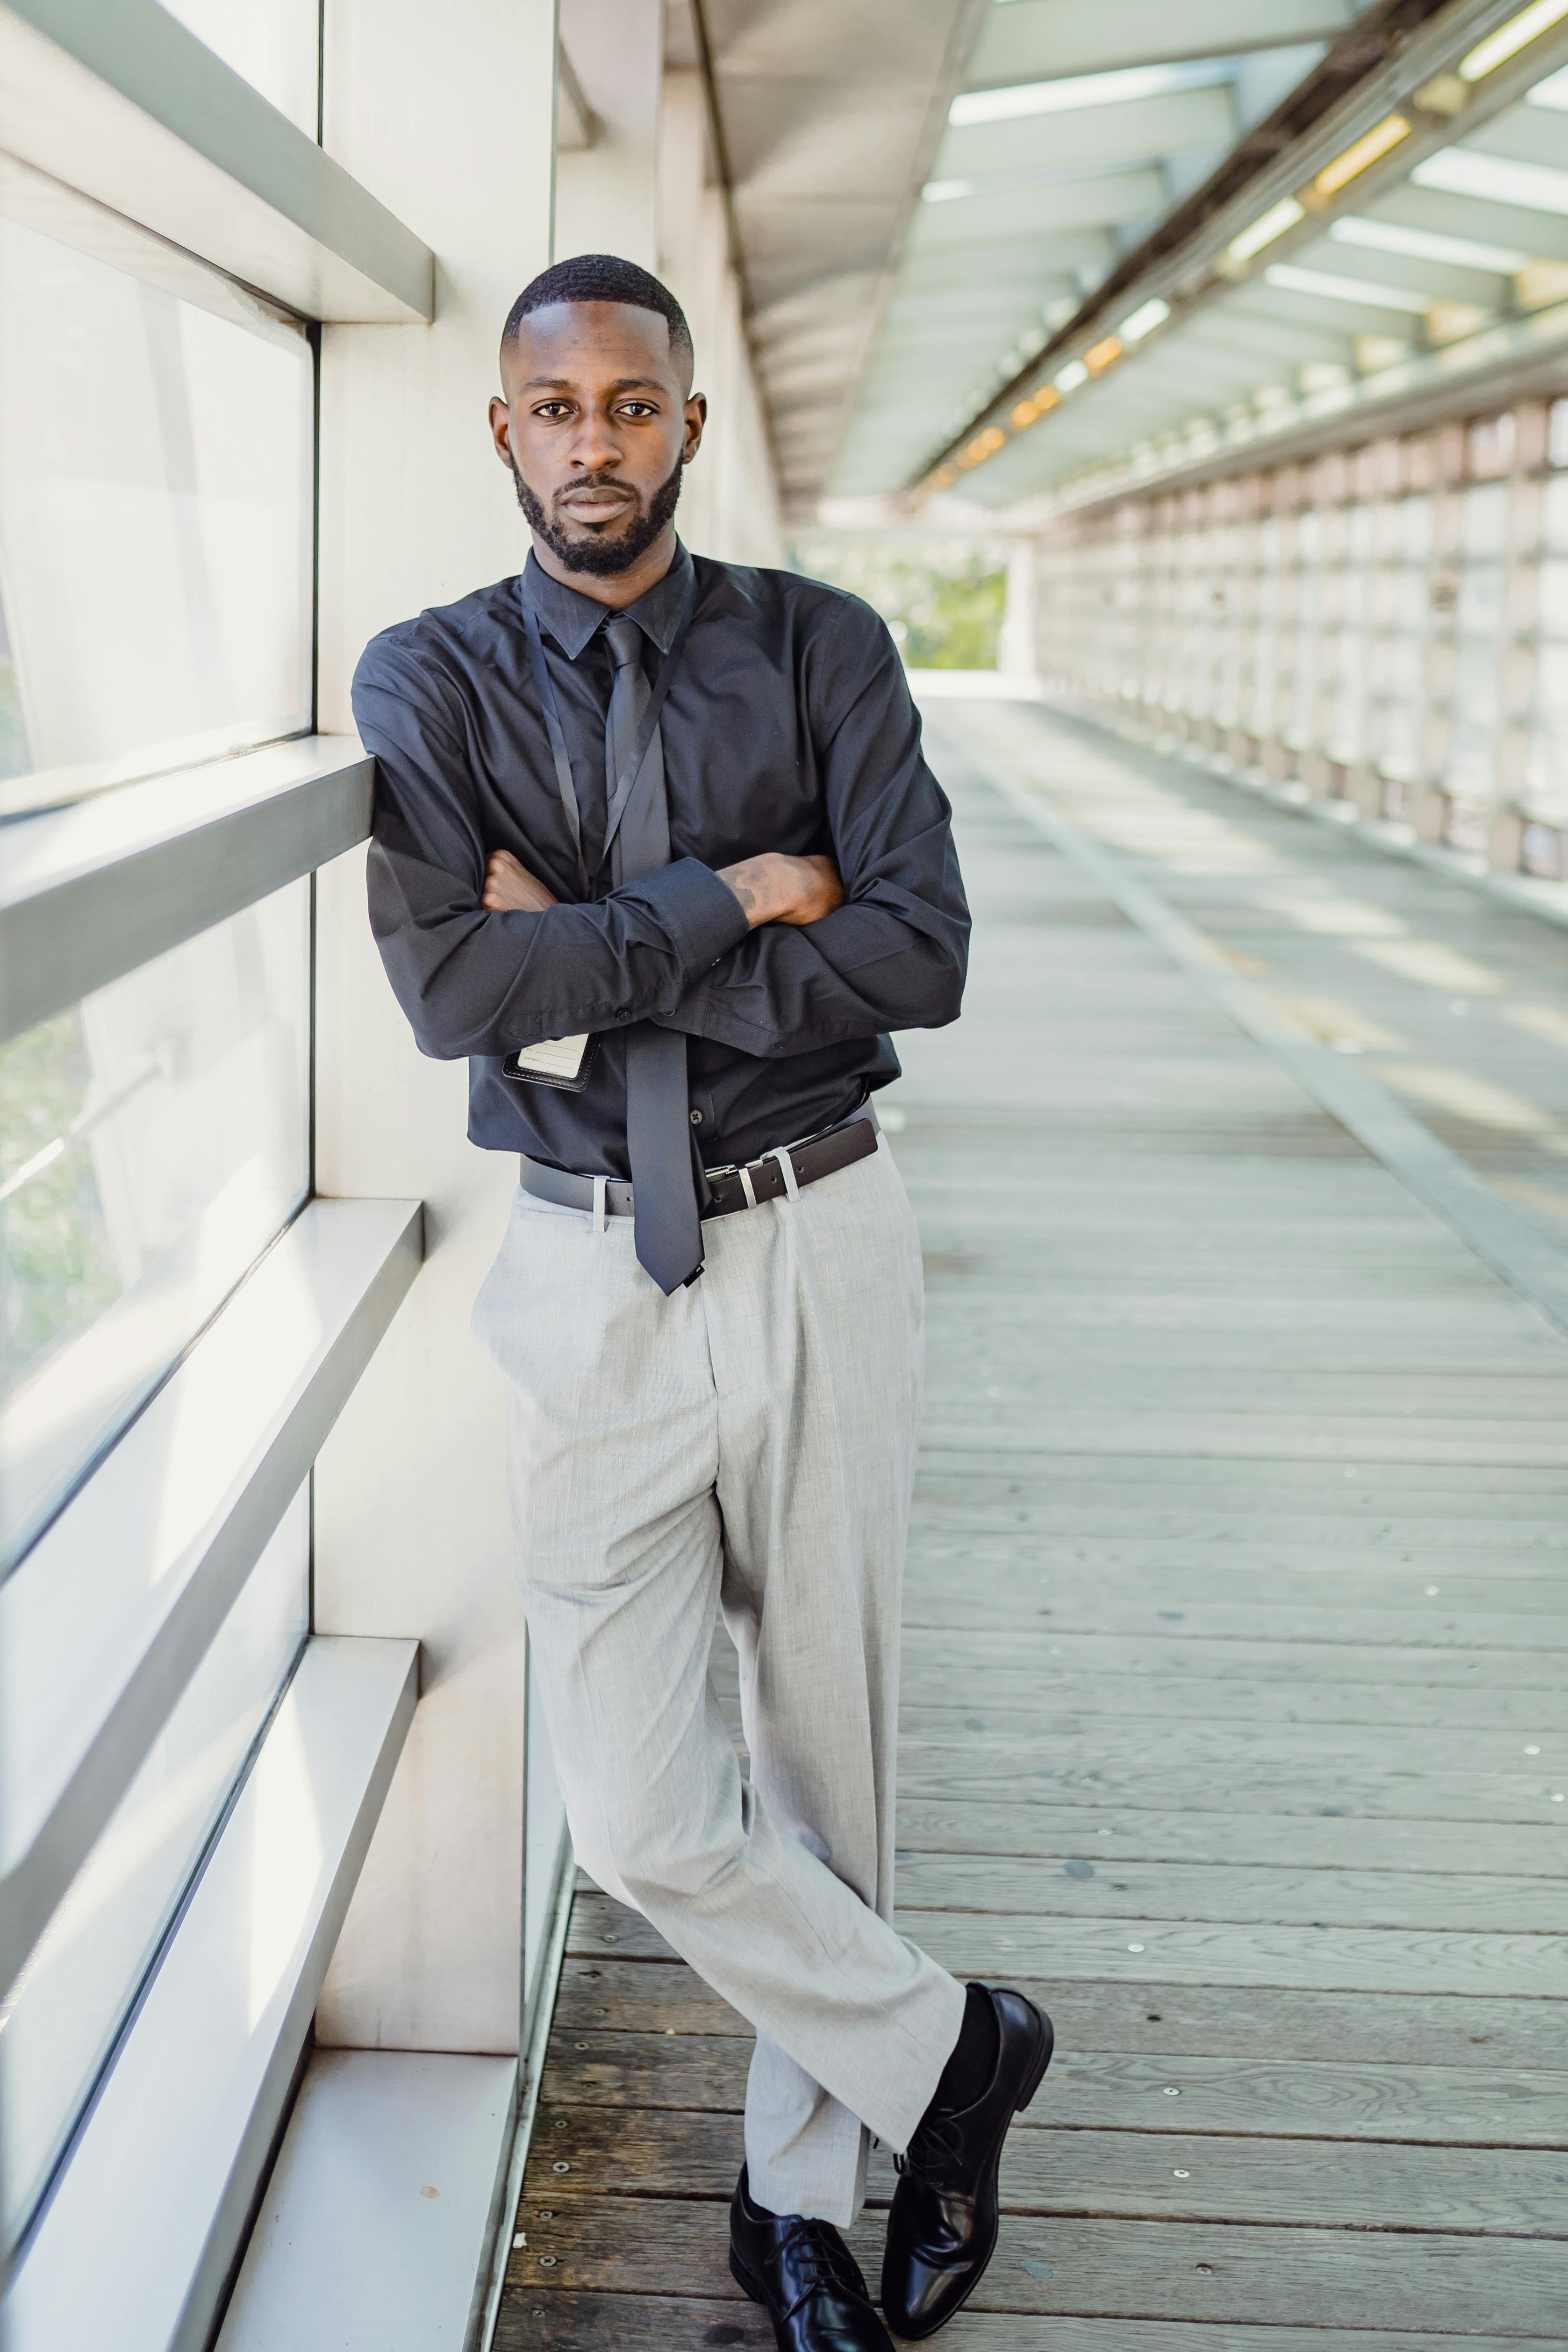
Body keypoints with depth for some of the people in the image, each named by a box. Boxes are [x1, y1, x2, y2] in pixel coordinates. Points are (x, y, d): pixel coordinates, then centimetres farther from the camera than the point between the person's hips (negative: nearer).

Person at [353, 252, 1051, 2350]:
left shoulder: (823, 649, 1)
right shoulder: (432, 680, 0)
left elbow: (921, 956, -12)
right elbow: (448, 986, -15)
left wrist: (593, 958, -15)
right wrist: (734, 895, -14)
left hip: (817, 1248, 0)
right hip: (593, 1274, 0)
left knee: (826, 1746, 11)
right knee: (642, 1817, -2)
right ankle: (945, 2052, 25)